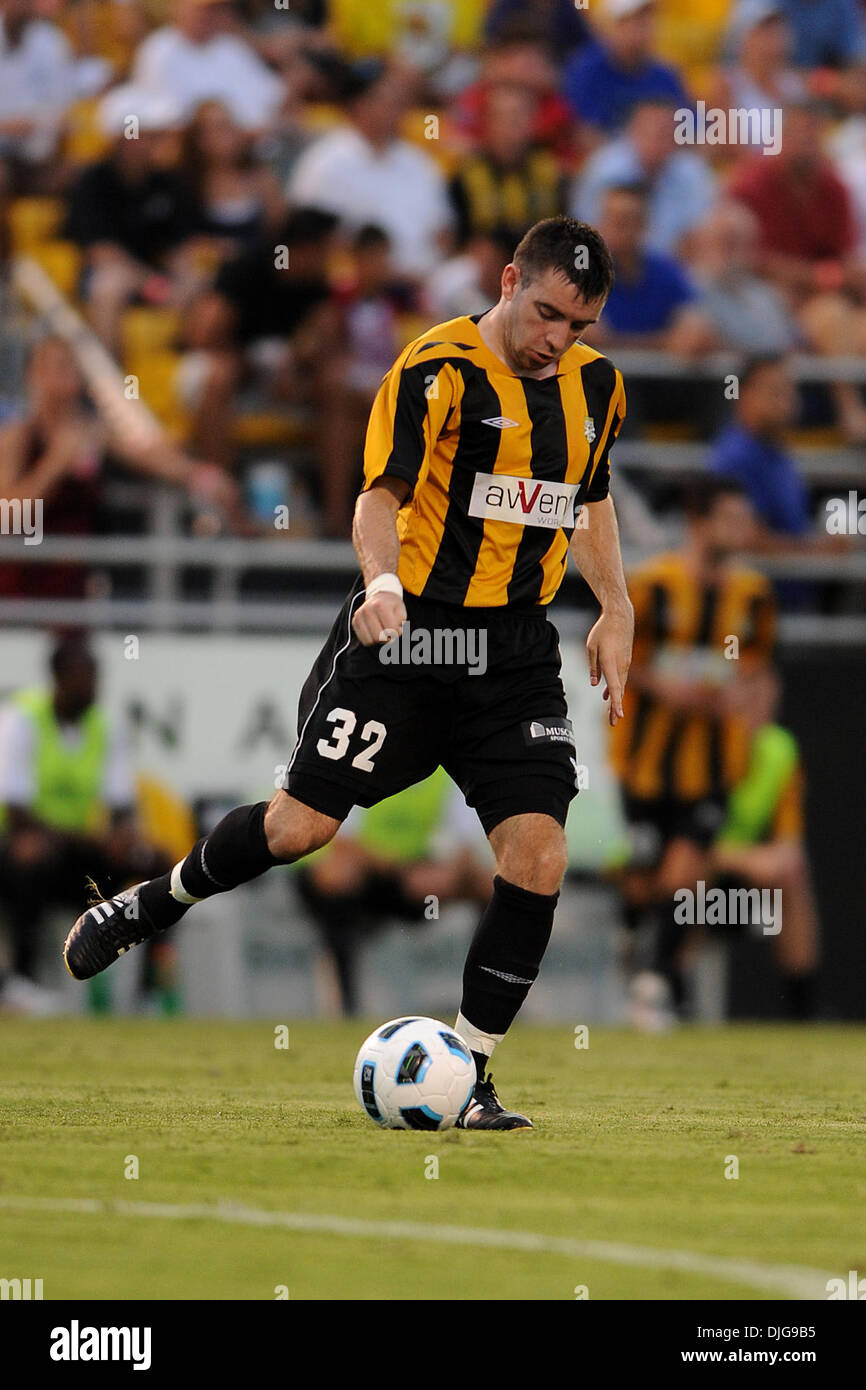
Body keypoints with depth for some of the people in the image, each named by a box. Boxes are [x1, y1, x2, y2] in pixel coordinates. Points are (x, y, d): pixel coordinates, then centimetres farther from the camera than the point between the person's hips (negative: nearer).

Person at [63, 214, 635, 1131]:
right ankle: (149, 907, 22)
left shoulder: (595, 385, 9)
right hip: (406, 637, -4)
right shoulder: (438, 369, -11)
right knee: (299, 825, -8)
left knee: (538, 856, -10)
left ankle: (466, 1077, 1)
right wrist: (382, 580, -36)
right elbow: (382, 492, -18)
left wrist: (615, 610, 18)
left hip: (517, 652, 5)